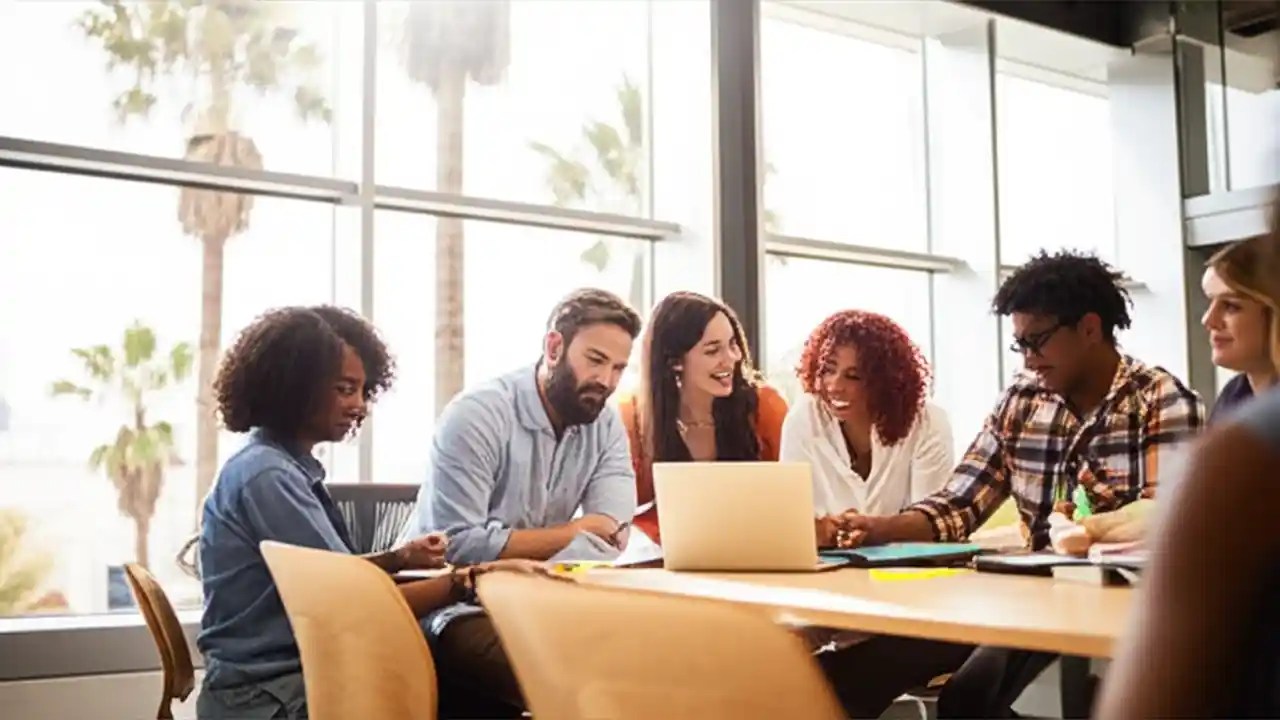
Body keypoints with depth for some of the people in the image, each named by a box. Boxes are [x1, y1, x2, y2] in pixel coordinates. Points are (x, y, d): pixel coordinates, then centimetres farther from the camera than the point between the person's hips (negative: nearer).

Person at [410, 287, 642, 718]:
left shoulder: (606, 426, 4)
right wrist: (569, 533, -12)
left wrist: (518, 546, -23)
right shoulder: (477, 416, -16)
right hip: (462, 611, -6)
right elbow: (458, 546, -24)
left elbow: (612, 537, -9)